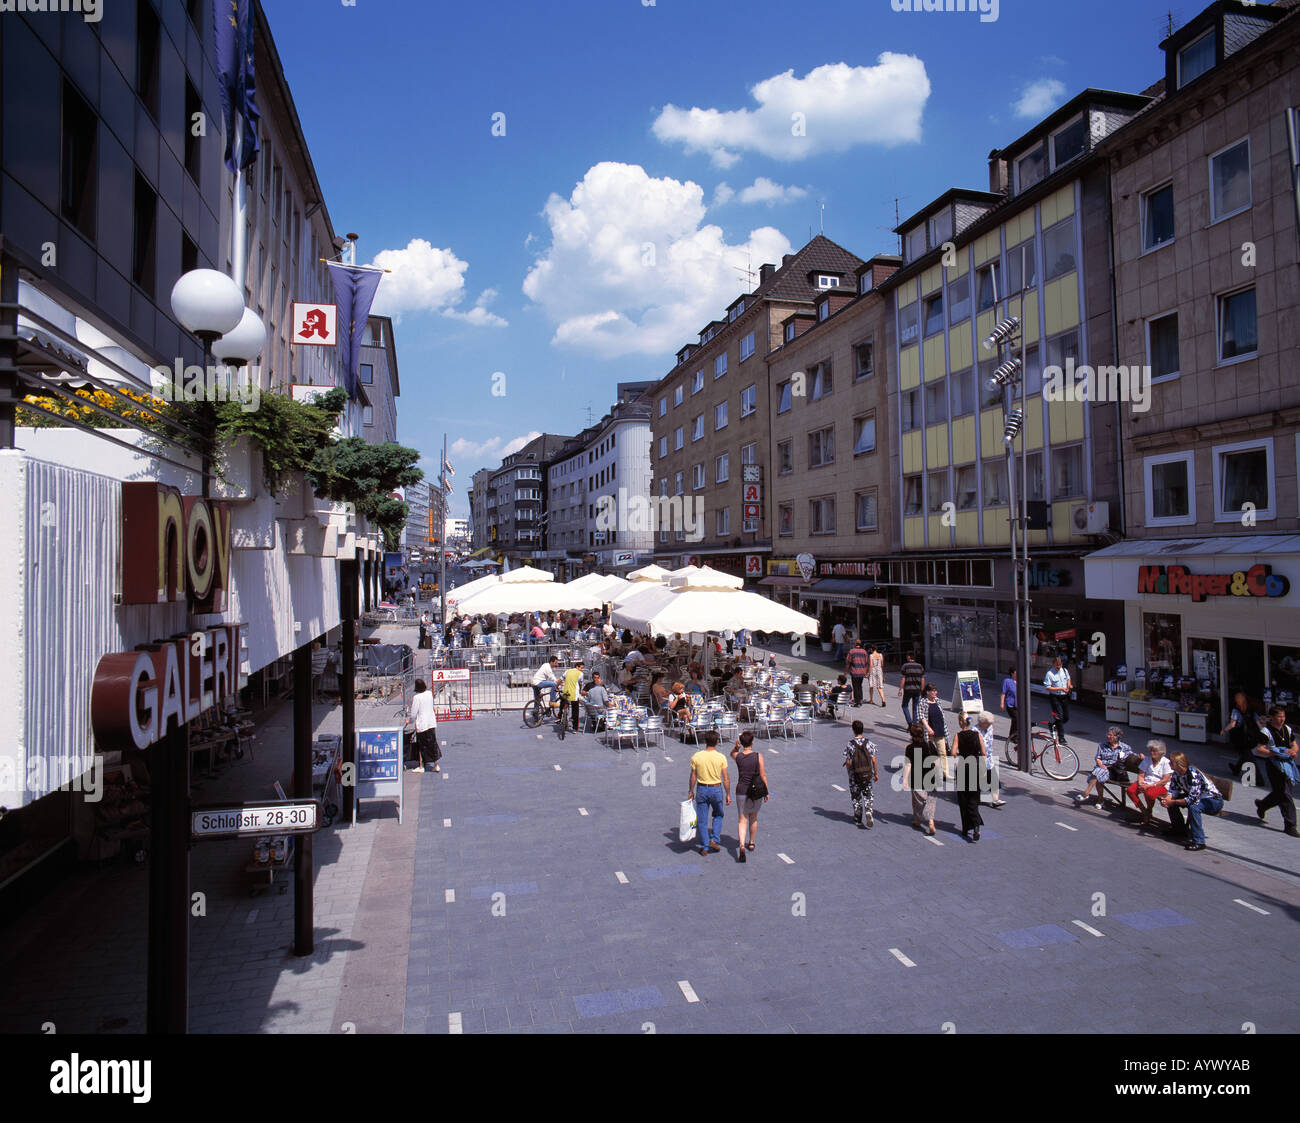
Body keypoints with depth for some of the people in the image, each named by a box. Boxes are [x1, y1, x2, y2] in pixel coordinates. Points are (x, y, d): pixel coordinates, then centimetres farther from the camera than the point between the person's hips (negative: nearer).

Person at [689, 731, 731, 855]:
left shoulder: (696, 757, -8)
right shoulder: (721, 757, -10)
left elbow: (693, 776, -1)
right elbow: (726, 778, -7)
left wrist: (691, 791, 12)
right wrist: (728, 794, 3)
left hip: (701, 789, 0)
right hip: (716, 789, 0)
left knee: (702, 820, 10)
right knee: (718, 815, 23)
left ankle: (705, 847, 14)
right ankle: (714, 840, 11)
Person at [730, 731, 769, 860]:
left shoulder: (737, 756, -7)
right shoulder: (758, 756, -12)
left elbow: (732, 753, 19)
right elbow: (763, 776, -8)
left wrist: (736, 747, -3)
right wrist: (767, 792, 2)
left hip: (741, 791, 0)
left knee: (743, 820, 5)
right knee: (753, 817, 22)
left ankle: (742, 846, -15)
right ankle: (751, 843, 36)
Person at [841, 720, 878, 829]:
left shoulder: (850, 745, -12)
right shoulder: (869, 743, -8)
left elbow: (848, 762, -7)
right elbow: (874, 760, -5)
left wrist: (849, 773, 9)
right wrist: (876, 773, 7)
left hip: (854, 775, -1)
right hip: (868, 774, 1)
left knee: (856, 796, 15)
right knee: (868, 795, 15)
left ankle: (858, 818, 23)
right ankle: (869, 812, -7)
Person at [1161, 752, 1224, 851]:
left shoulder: (1193, 774, -31)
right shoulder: (1176, 773, -6)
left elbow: (1193, 799, -34)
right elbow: (1173, 790, -3)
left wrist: (1173, 802, -30)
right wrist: (1166, 799, -24)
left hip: (1214, 800, -9)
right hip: (1197, 797, 9)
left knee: (1193, 807, -36)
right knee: (1170, 799, 0)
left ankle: (1199, 842, -28)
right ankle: (1179, 828, 17)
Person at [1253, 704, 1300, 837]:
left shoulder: (1288, 729, 10)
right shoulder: (1266, 732, -11)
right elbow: (1259, 751, -16)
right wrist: (1278, 753, -23)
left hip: (1288, 764, 7)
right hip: (1274, 765, -7)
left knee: (1285, 791, 15)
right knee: (1284, 794, -8)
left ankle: (1261, 804, 39)